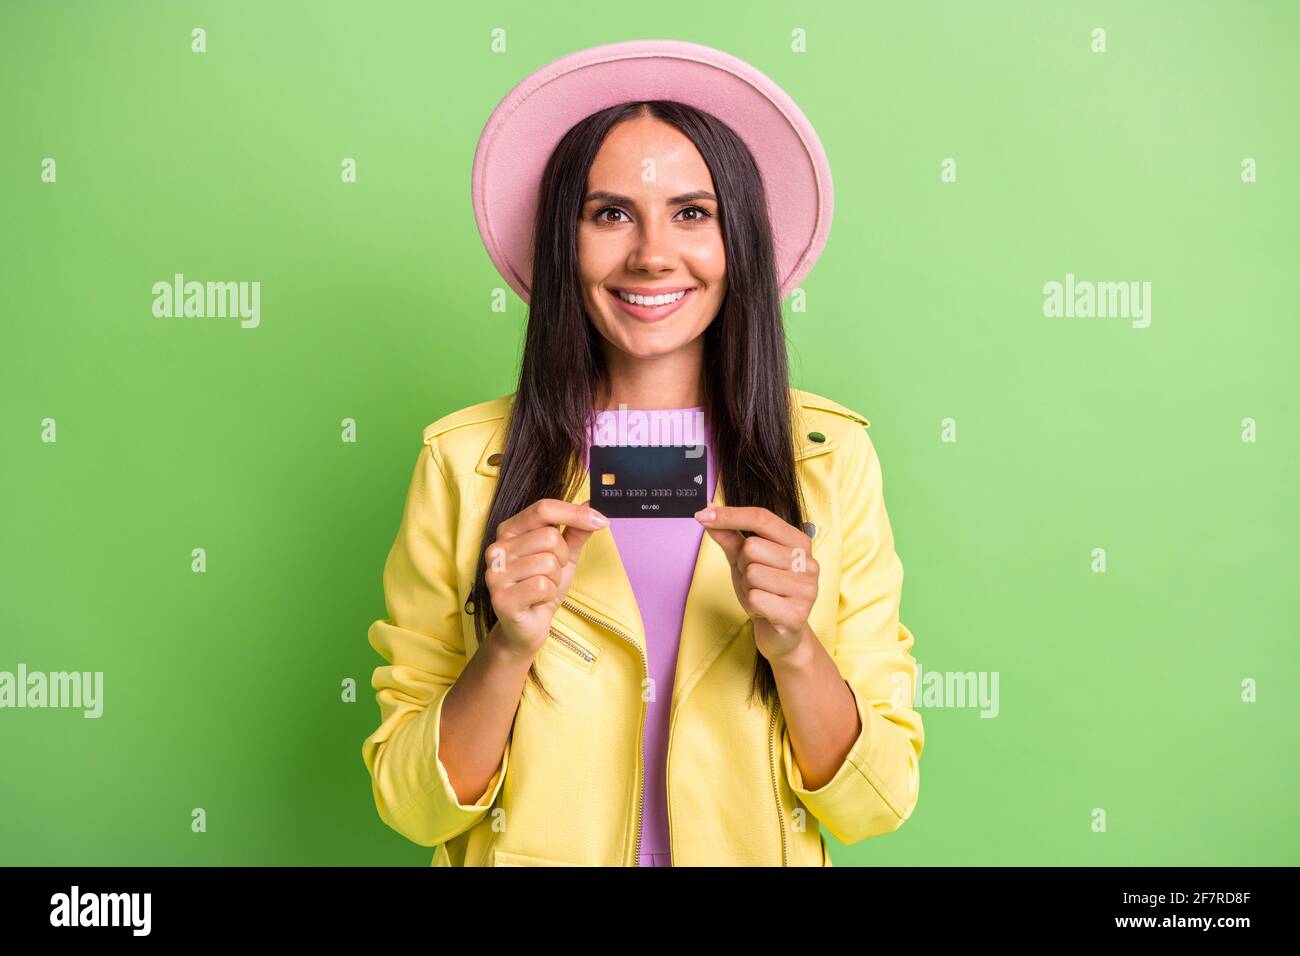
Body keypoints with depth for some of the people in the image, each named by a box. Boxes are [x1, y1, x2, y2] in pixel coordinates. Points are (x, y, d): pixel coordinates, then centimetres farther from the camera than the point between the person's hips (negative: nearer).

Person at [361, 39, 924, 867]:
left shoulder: (831, 457, -10)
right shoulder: (463, 462, -11)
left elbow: (877, 802, -9)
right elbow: (412, 805, -10)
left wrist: (794, 646, -25)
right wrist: (510, 647, -25)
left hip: (754, 850, 0)